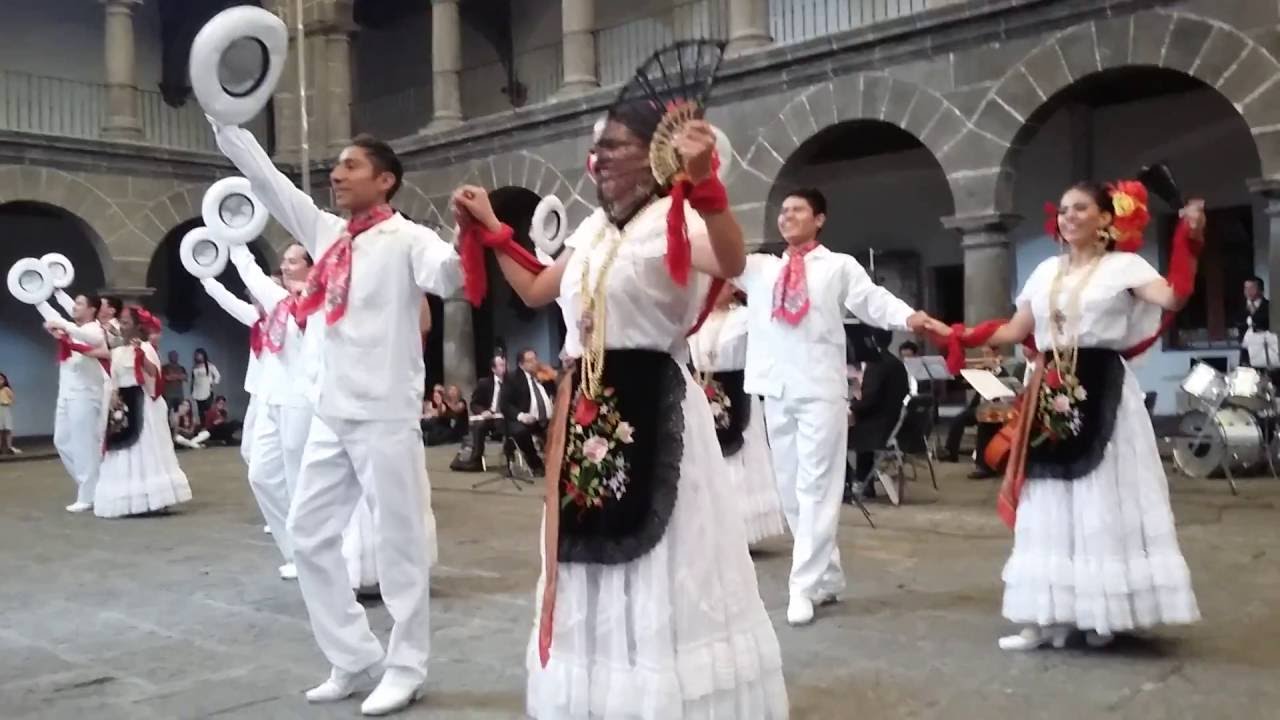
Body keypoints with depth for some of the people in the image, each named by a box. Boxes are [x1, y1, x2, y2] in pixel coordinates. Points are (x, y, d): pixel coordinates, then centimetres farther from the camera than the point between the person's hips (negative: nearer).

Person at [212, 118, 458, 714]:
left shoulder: (406, 239, -7)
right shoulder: (326, 232, 12)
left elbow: (446, 274, -27)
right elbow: (265, 178, 17)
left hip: (385, 414, -7)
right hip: (330, 414, 8)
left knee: (398, 542, 2)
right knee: (309, 533, 12)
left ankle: (405, 669, 16)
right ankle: (354, 658, 24)